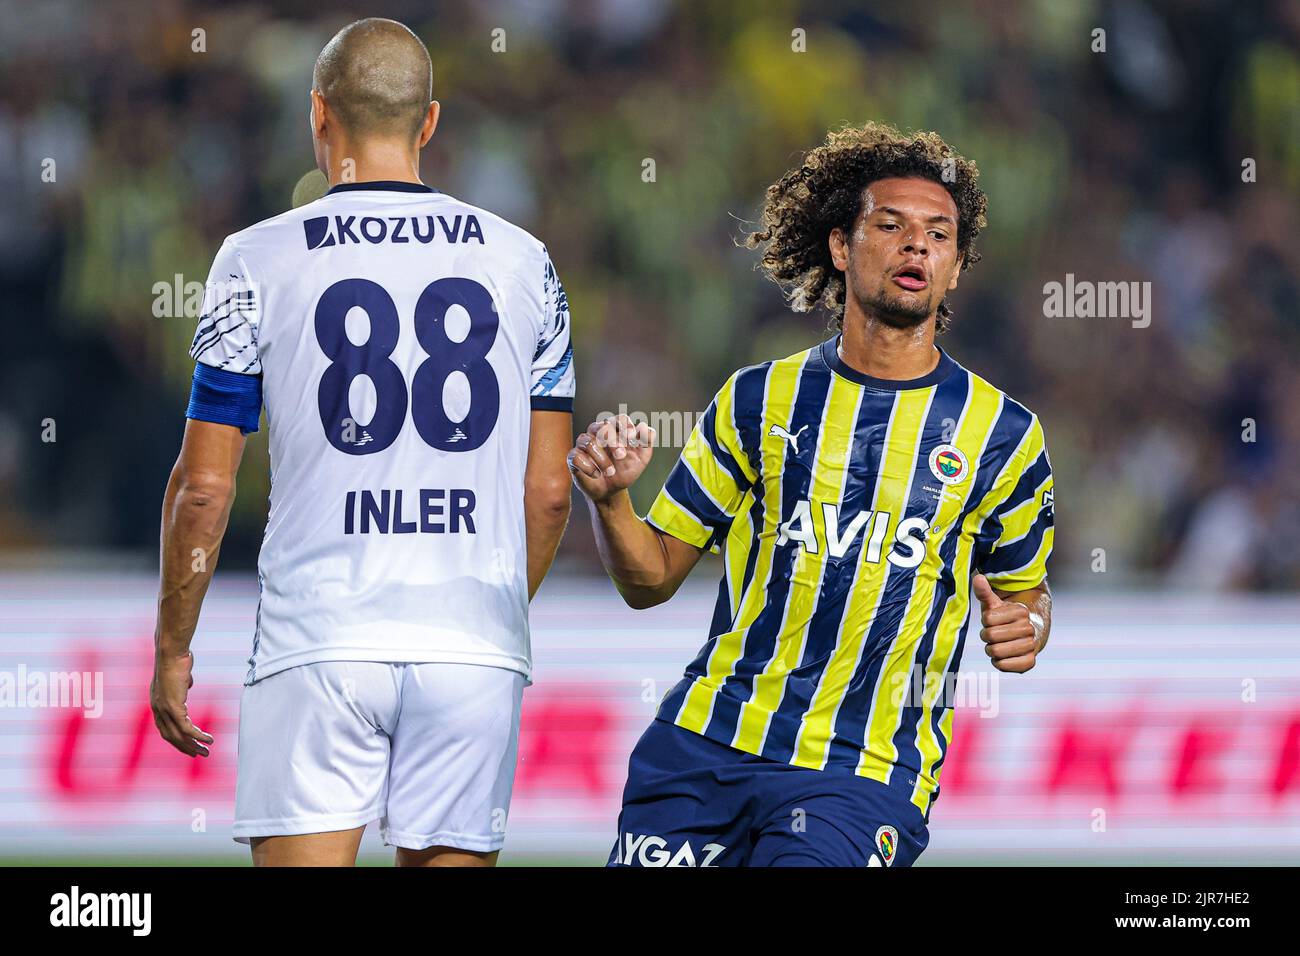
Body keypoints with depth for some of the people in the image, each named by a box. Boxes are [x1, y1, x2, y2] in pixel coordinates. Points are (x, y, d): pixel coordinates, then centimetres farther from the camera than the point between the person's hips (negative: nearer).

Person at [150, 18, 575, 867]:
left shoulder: (261, 263, 0)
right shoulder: (521, 264, 8)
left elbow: (204, 486, 0)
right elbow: (548, 492, 11)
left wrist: (172, 649, 12)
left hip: (320, 641, -2)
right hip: (475, 649, 3)